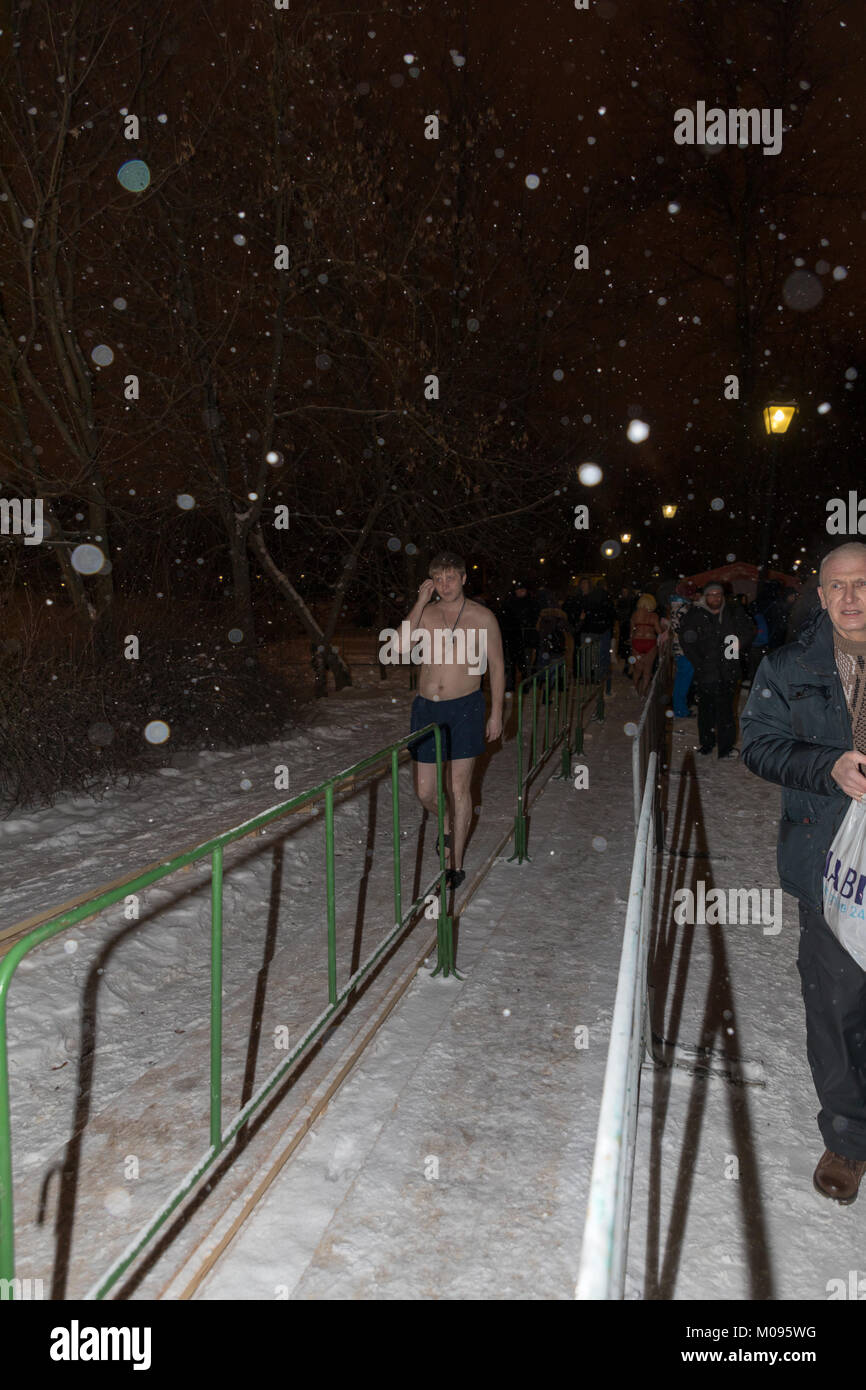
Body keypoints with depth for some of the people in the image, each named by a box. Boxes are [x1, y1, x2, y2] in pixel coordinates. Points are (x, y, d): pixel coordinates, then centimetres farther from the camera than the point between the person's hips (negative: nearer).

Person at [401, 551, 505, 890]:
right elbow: (400, 647, -11)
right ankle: (449, 825, 40)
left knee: (458, 789, 1)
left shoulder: (482, 617, -1)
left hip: (464, 708, -3)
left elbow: (496, 666, 3)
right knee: (424, 792, 7)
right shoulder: (426, 613, 5)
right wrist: (420, 604, -12)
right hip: (426, 707, 3)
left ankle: (455, 865, 14)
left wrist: (496, 714, 0)